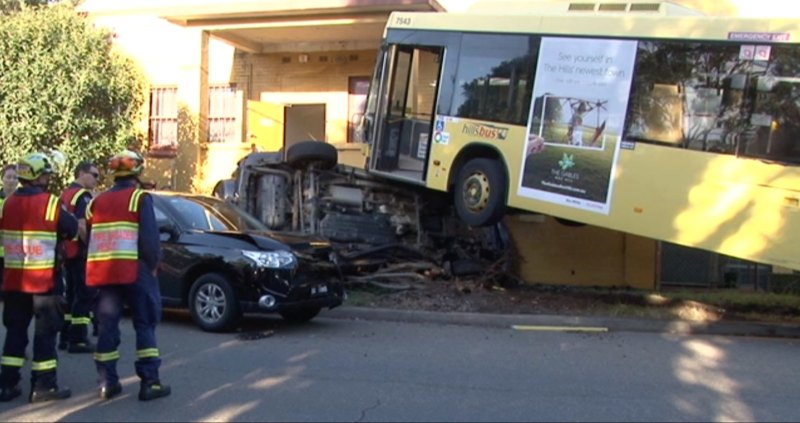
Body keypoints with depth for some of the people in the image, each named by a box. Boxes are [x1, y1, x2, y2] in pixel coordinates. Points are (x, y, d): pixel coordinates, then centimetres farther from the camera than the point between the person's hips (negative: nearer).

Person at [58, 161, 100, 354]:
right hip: (80, 253, -10)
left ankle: (66, 337, 21)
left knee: (72, 294, 16)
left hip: (68, 253, 10)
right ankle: (78, 340, -6)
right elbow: (81, 226, -24)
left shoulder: (65, 194, 17)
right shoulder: (83, 196, -14)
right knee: (85, 295, -5)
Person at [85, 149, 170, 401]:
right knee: (145, 325, 1)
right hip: (135, 270, -5)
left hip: (103, 271, 5)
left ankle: (107, 383, 12)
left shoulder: (98, 202, 15)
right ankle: (149, 382, -2)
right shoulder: (140, 198, -4)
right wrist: (153, 265, -1)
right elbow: (149, 238, -12)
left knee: (107, 326, 11)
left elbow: (88, 239, 16)